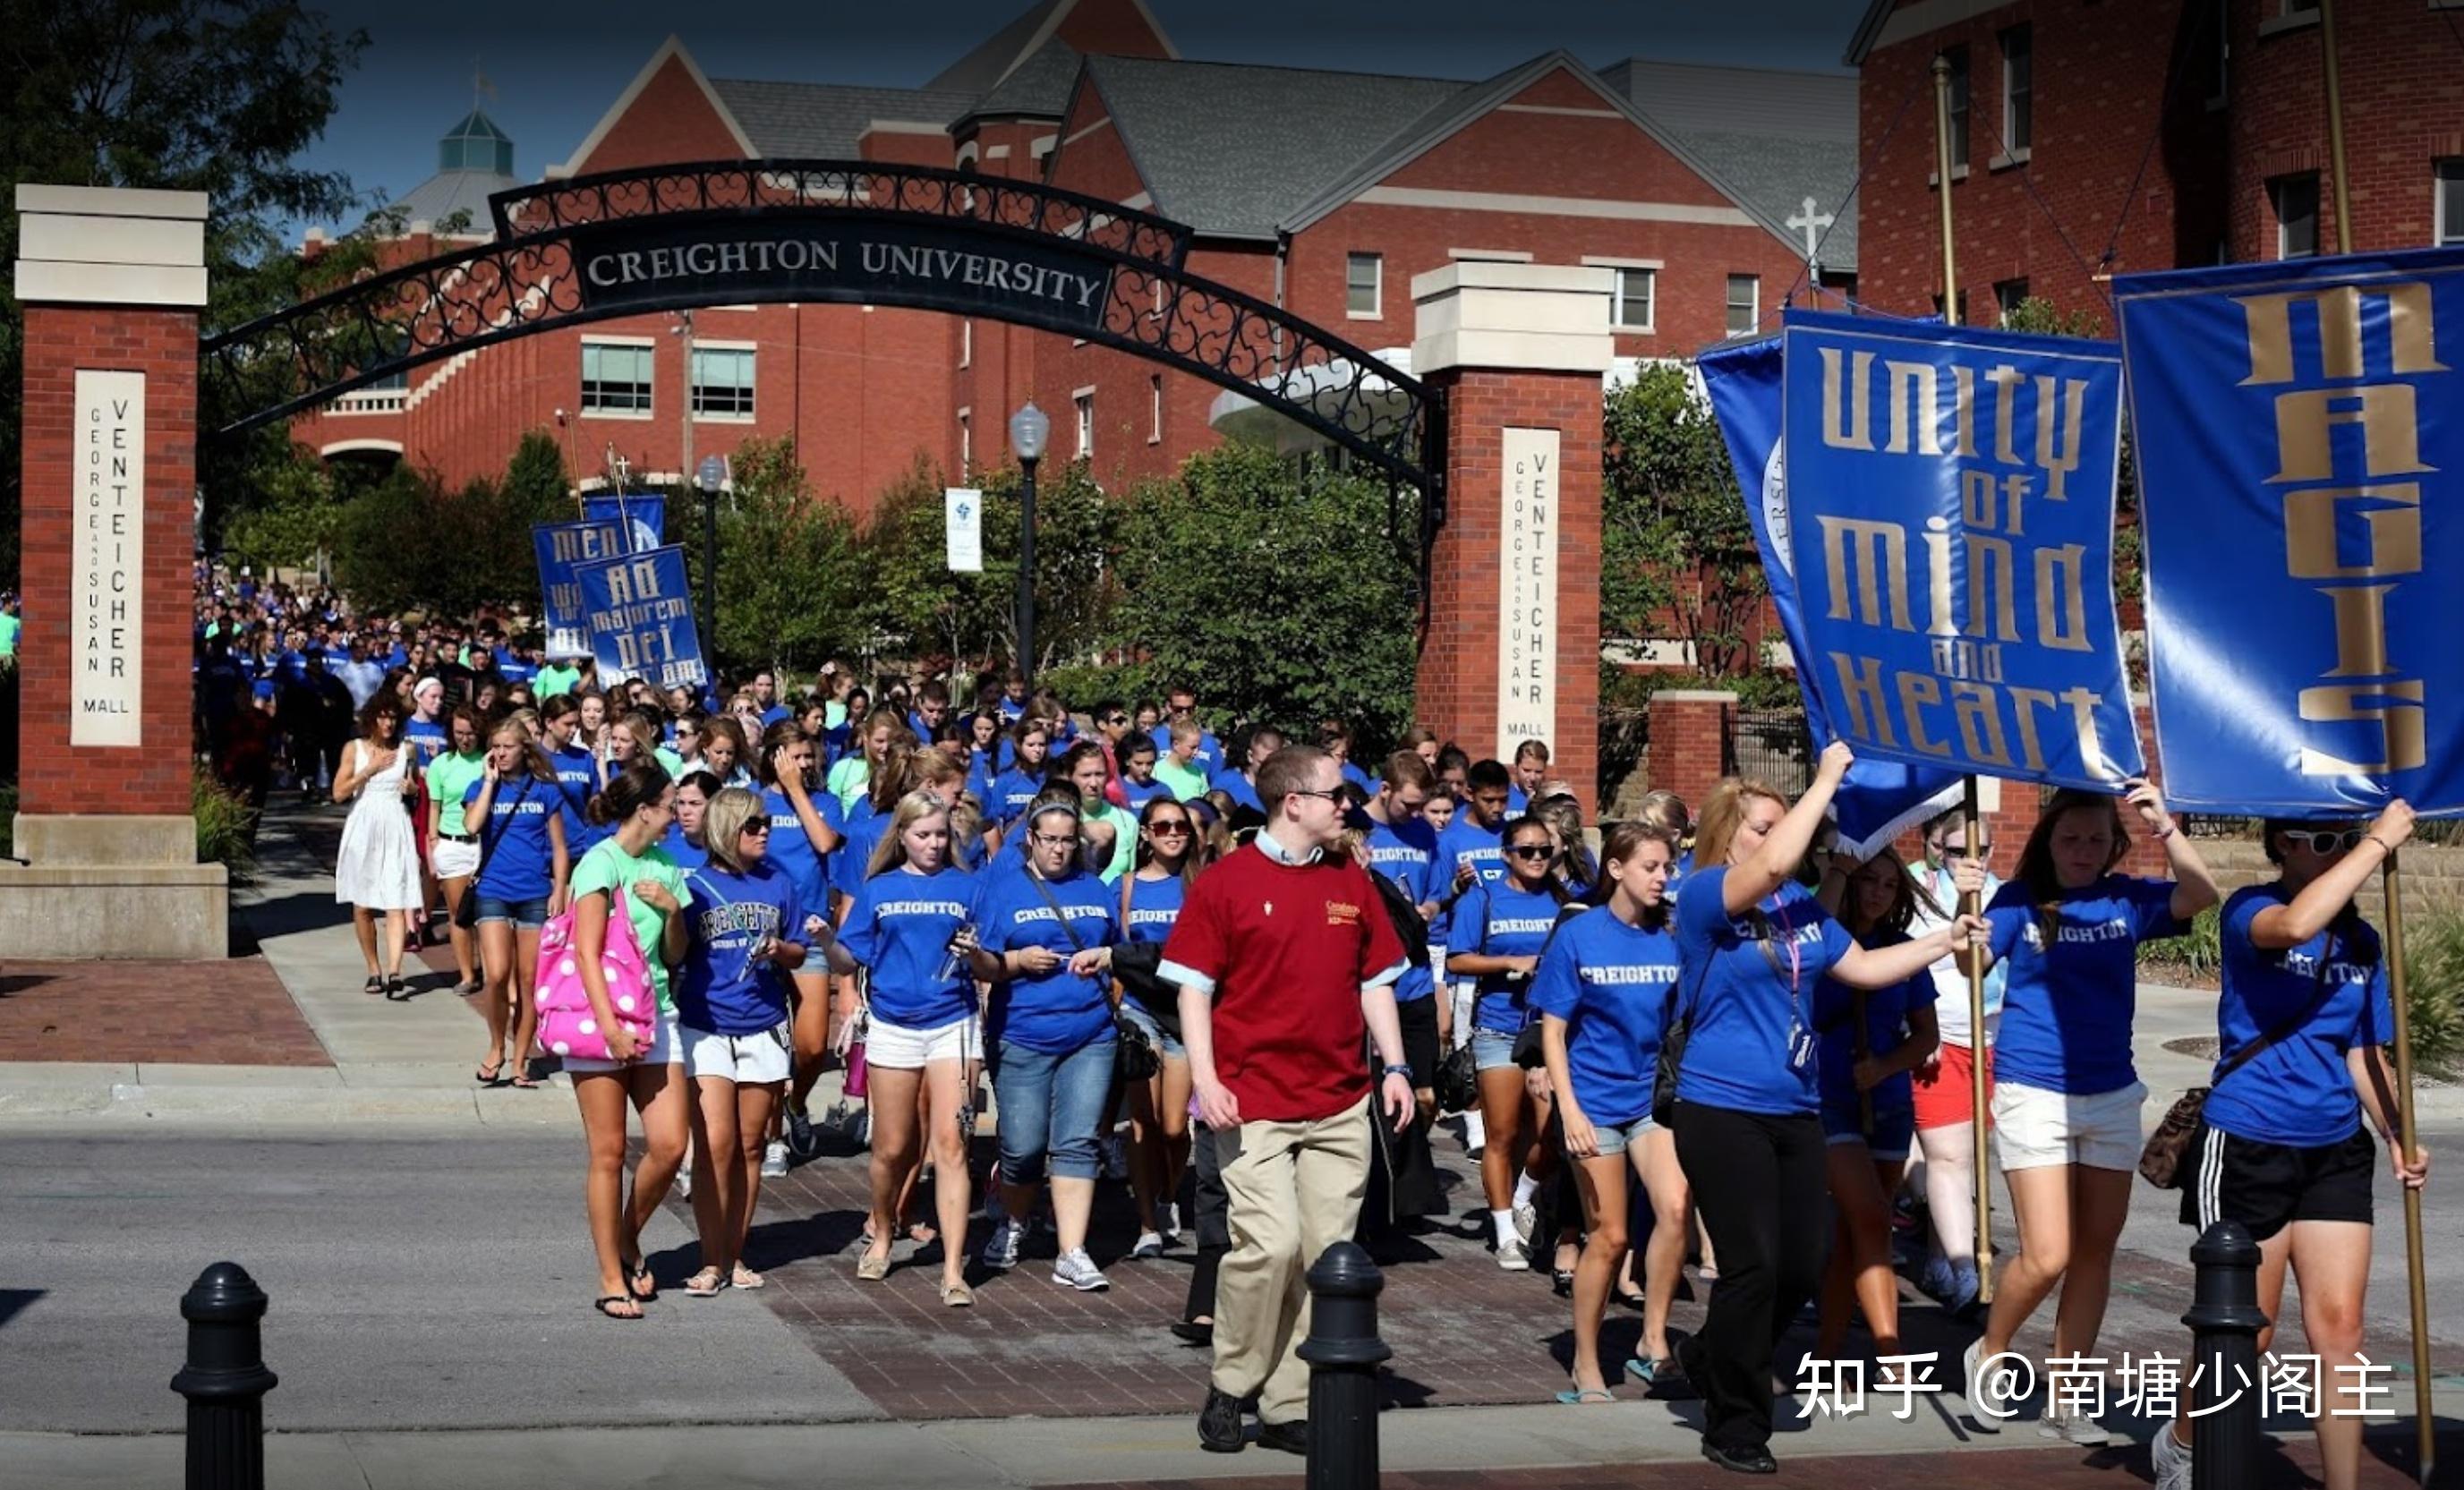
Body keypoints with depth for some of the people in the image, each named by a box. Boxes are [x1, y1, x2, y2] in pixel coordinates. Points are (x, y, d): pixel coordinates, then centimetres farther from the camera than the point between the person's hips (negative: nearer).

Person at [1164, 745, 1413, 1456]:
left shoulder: (1352, 882, 11)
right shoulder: (1225, 883, -3)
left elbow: (1375, 980, 16)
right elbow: (1194, 987, -4)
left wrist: (1394, 1065, 7)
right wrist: (1205, 1078, -13)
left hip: (1340, 1104, 5)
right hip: (1254, 1102, -5)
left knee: (1327, 1254, 2)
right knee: (1272, 1243, -15)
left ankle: (1289, 1406, 11)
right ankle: (1229, 1387, 6)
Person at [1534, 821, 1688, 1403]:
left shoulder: (1673, 939, 2)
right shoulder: (1577, 937, -6)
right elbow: (1553, 1032, -4)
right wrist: (1569, 1110, -13)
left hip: (1653, 1094, 3)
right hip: (1596, 1100, -3)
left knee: (1675, 1208, -19)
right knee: (1608, 1237, 1)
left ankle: (1653, 1343, -5)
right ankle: (1586, 1371, 14)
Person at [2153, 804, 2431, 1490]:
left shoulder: (2362, 941, 8)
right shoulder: (2249, 911, -10)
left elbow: (2365, 1054, 12)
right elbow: (2295, 925, -34)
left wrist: (2396, 1138, -3)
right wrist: (2379, 842, -28)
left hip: (2336, 1152, 5)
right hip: (2248, 1148, -5)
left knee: (2339, 1329, 0)